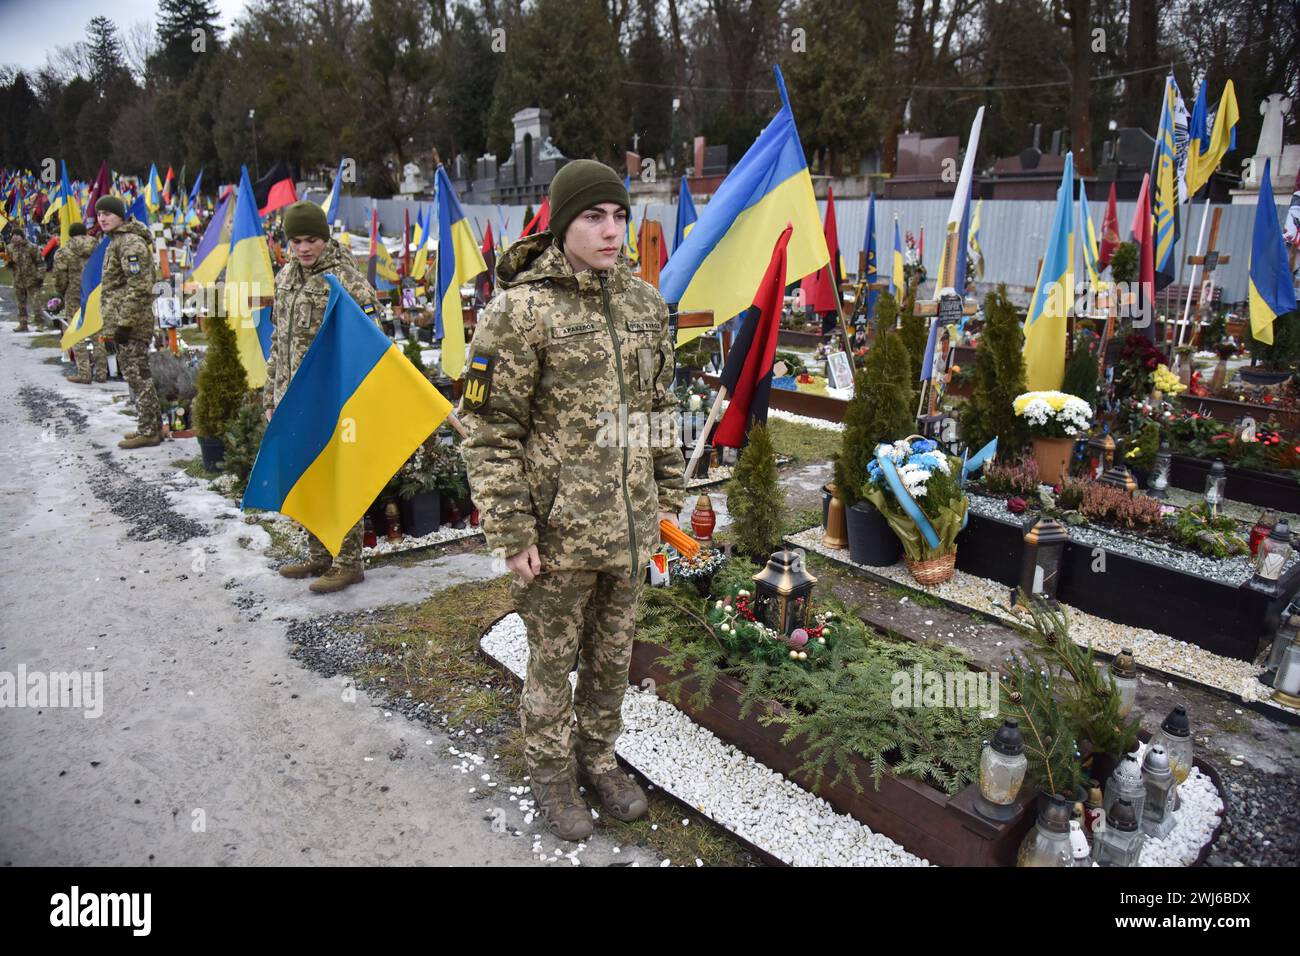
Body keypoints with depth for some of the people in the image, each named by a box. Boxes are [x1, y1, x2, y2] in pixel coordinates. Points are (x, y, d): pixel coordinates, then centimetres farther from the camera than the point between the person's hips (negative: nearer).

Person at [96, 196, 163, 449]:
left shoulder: (130, 243, -13)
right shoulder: (117, 241, 20)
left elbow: (139, 288, -21)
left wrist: (124, 323, -22)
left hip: (131, 323, -11)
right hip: (122, 320, 11)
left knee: (137, 375, -8)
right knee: (137, 374, 14)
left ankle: (148, 431, -4)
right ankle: (153, 426, 21)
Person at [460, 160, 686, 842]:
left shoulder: (644, 302, 5)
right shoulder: (520, 311, -13)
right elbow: (488, 429, -13)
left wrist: (668, 492, 13)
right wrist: (511, 533, -14)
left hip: (631, 525, 5)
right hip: (558, 529, -5)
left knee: (613, 655, 19)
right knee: (553, 659, 12)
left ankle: (598, 757, 42)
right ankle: (551, 775, 35)